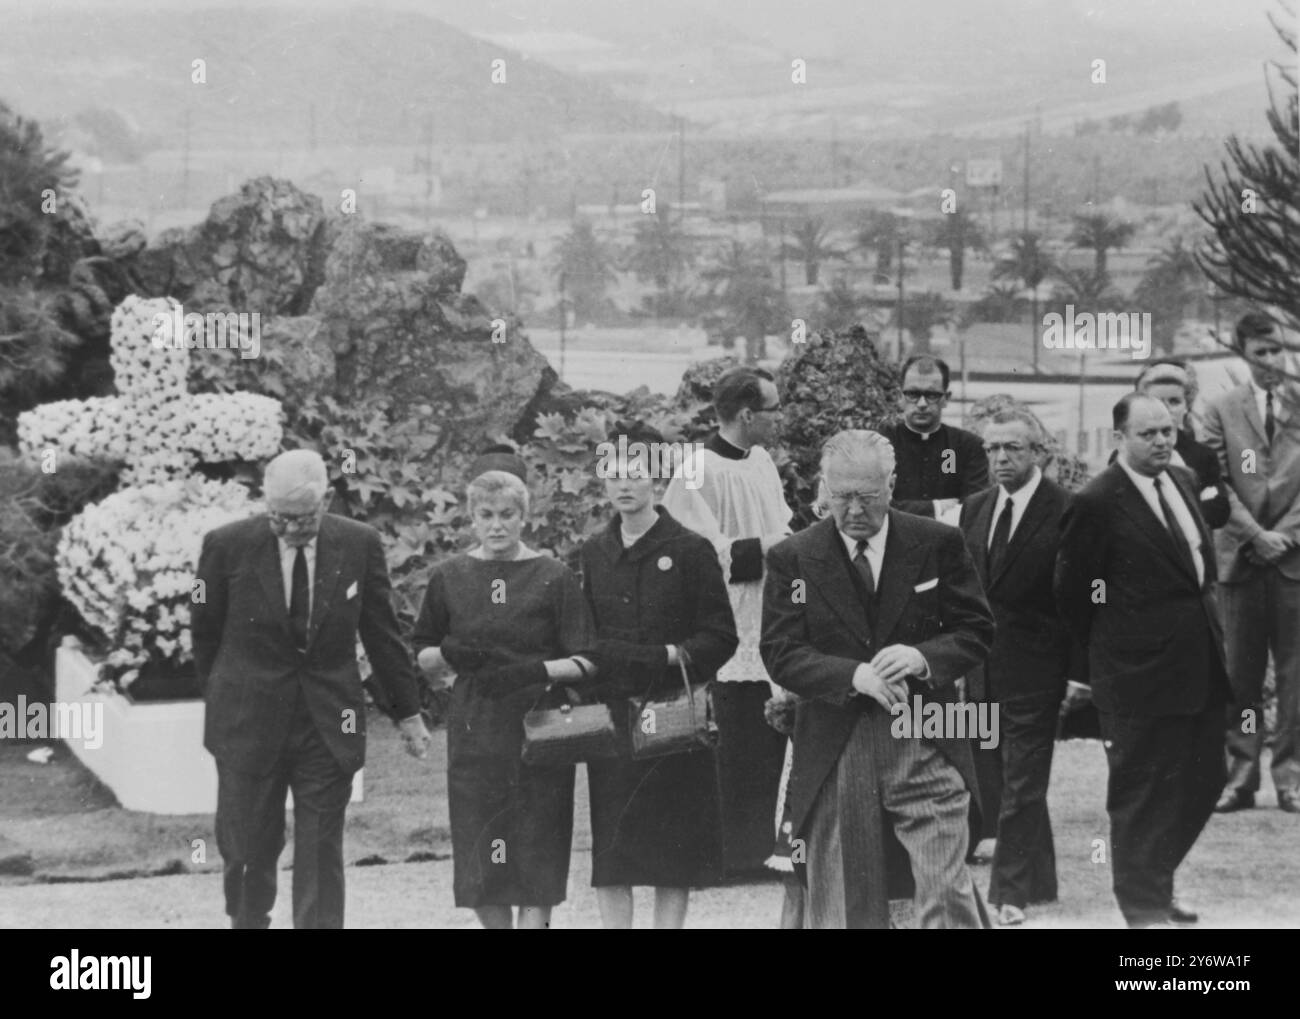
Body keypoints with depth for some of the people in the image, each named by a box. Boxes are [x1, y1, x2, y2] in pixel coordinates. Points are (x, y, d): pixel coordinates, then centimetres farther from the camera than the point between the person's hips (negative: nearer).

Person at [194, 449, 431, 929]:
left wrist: (407, 712, 9)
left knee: (321, 854, -1)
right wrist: (221, 700, 12)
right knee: (248, 851, 5)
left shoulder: (359, 544, -3)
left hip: (330, 724, 1)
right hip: (248, 722, 0)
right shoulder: (227, 546, -8)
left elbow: (382, 634, 5)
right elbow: (206, 636, 5)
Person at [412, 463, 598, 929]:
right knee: (479, 861, 2)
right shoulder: (449, 577, 6)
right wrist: (448, 655, -8)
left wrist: (537, 670, -20)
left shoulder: (552, 577, -1)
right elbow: (422, 655, 14)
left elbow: (586, 662, -3)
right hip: (473, 731, 2)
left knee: (537, 856, -5)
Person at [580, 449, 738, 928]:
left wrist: (674, 656, -17)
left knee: (673, 848, -1)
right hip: (610, 711, 3)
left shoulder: (689, 551, -1)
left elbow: (720, 637, -2)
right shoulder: (594, 553, 11)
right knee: (609, 848, 1)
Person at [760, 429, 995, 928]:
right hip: (834, 752, 0)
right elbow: (781, 653, -5)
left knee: (946, 893, -8)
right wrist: (855, 676, -22)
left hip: (927, 744, 0)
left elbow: (976, 630, 6)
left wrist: (923, 658, -15)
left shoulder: (939, 545, 4)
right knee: (843, 907, 5)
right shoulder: (791, 559, 2)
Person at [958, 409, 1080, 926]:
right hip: (980, 669, 6)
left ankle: (1011, 894, 1)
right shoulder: (975, 508, 11)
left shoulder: (1065, 511, -9)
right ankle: (1038, 878, 23)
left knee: (1021, 788, -3)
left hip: (1032, 672, -6)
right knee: (994, 786, 11)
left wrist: (1077, 673, -13)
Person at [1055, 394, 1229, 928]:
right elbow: (1071, 589, -8)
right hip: (1142, 672, -8)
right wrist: (1109, 649, 1)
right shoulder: (1097, 503, -14)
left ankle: (1154, 881, 30)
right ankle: (1146, 907, 10)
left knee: (1203, 781, 13)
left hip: (1200, 664, 8)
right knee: (1144, 793, 0)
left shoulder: (1184, 482, 10)